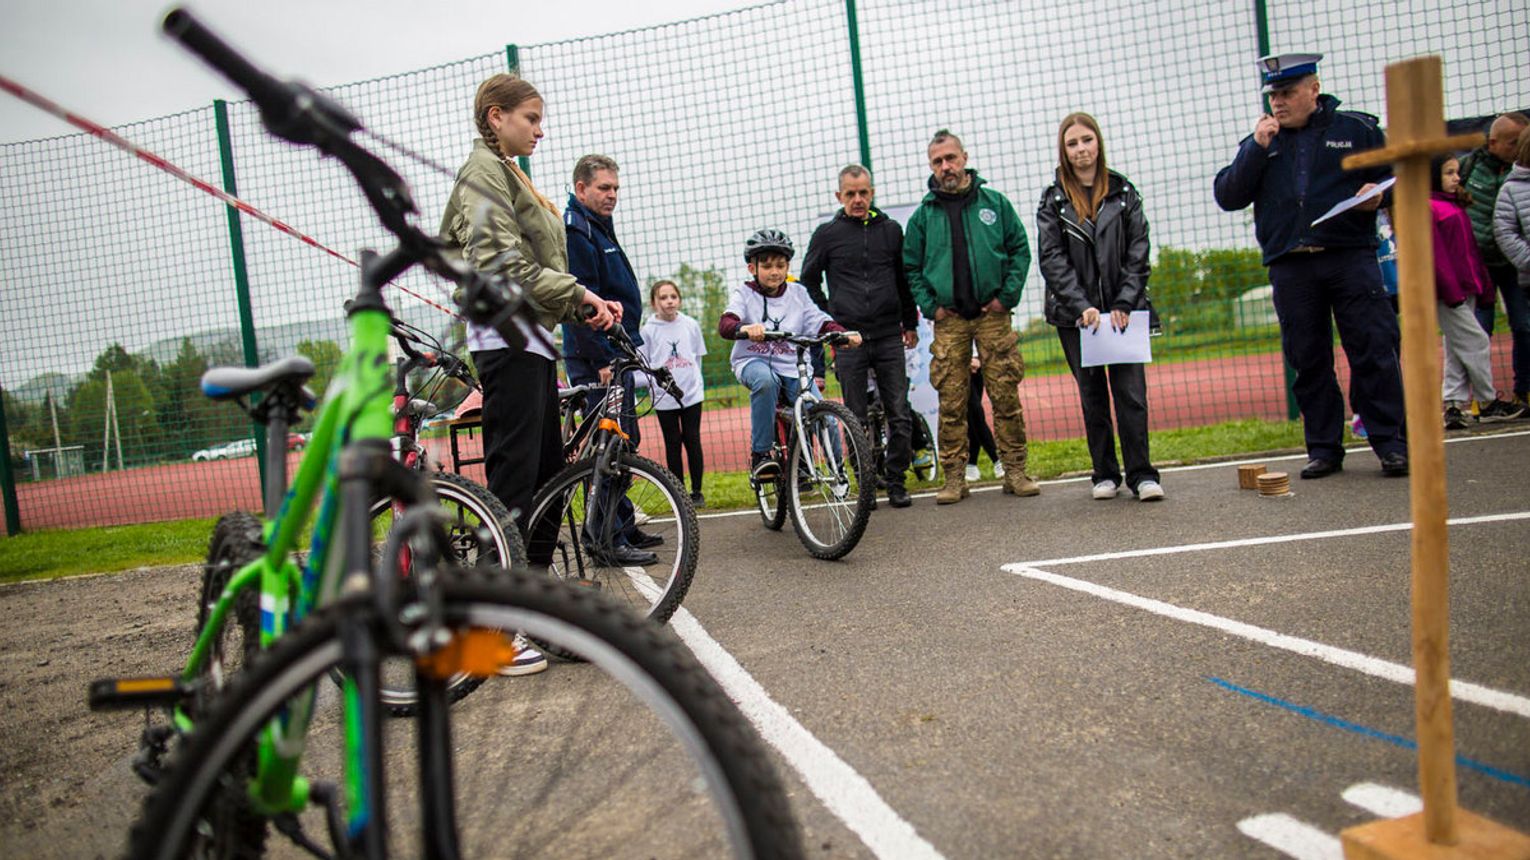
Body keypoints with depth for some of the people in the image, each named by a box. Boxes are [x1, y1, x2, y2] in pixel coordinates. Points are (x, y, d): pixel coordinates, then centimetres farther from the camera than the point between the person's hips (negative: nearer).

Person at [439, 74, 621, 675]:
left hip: (531, 338, 10)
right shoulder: (484, 170, -6)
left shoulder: (510, 176, 24)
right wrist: (578, 294, -17)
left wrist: (587, 304, 5)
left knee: (546, 472, 12)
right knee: (511, 479, -10)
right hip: (505, 337, -10)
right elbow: (501, 264, -19)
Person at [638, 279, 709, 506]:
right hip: (664, 396, -1)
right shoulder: (649, 330, -2)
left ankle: (697, 491, 13)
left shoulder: (691, 325, 4)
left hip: (691, 393, 1)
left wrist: (694, 379, 8)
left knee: (692, 440, 4)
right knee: (673, 444, 5)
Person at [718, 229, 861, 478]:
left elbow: (820, 321, 0)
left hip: (790, 366, 3)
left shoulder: (797, 293, 10)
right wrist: (745, 328, -41)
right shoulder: (744, 294, 1)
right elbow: (725, 324, -17)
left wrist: (844, 333, -21)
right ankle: (760, 454, -25)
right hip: (753, 361, -2)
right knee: (765, 381, -39)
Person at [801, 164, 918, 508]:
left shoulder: (891, 230, 11)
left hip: (889, 337, 2)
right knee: (857, 420, 2)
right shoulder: (827, 234, 4)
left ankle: (895, 482, 12)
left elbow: (905, 279, 19)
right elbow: (808, 282, 10)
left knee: (900, 416, 0)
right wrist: (828, 320, 3)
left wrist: (910, 323, 18)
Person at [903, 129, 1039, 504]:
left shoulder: (995, 203, 7)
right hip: (948, 319, 0)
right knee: (951, 403, -1)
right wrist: (930, 306, -1)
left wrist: (1007, 296, -2)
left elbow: (1020, 249, 7)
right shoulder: (923, 214, 7)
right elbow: (910, 267, 10)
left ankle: (1015, 472, 8)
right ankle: (954, 478, 7)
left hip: (993, 315, 0)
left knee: (1006, 397, -1)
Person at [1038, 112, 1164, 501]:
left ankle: (1141, 473, 0)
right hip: (1076, 315, 0)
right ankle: (1105, 474, 14)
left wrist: (1124, 304, -9)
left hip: (1123, 310, 0)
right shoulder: (1053, 199, 3)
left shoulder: (1124, 192, 7)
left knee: (1131, 391, -5)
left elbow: (1138, 252, 2)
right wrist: (1083, 307, -14)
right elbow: (1052, 260, -4)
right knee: (1092, 395, 6)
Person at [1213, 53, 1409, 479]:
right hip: (1290, 265, 2)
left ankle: (1391, 443, 2)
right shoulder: (1260, 142, 15)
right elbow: (1226, 197, 4)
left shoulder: (1358, 129, 10)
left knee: (1373, 350, -5)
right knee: (1308, 361, 4)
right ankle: (1324, 448, 12)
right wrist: (1256, 148, -5)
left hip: (1350, 256, -2)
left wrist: (1378, 193, -7)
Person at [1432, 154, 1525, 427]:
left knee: (1457, 349, 8)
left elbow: (1470, 248, 20)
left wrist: (1482, 281, 15)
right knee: (1477, 342, -4)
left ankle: (1453, 404, 11)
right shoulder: (1427, 207, -10)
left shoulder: (1456, 204, 18)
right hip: (1448, 291, -9)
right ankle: (1488, 403, 7)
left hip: (1465, 288, 9)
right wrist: (1451, 290, -19)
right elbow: (1435, 254, -16)